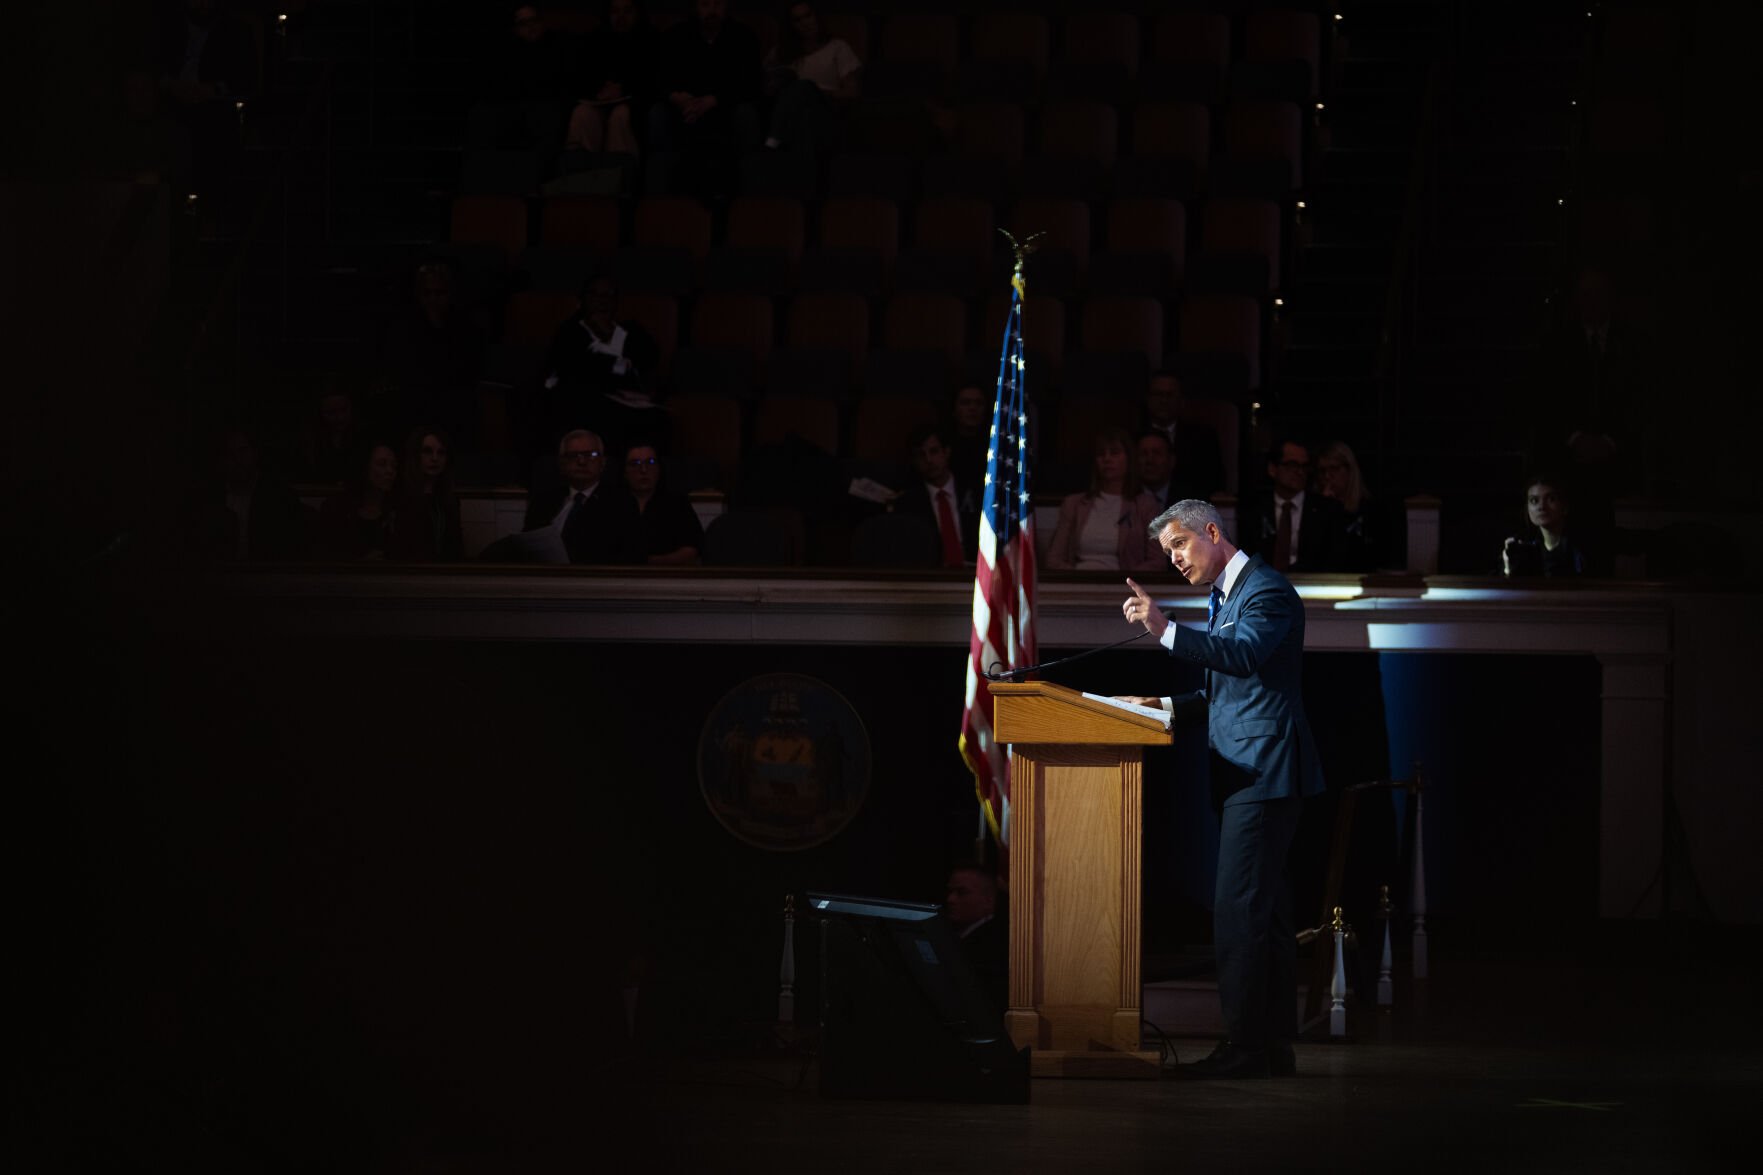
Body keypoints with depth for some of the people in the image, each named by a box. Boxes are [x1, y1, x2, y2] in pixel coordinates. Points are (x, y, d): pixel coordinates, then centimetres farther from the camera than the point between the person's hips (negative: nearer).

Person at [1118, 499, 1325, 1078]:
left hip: (1264, 772, -10)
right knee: (1266, 911, 11)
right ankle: (1275, 1046, 14)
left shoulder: (1267, 590, -10)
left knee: (1238, 909, -14)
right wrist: (1169, 705, 12)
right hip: (1242, 771, 10)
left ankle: (1244, 1047, -15)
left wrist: (1166, 630, -35)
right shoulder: (1221, 597, 21)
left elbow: (1245, 656, -28)